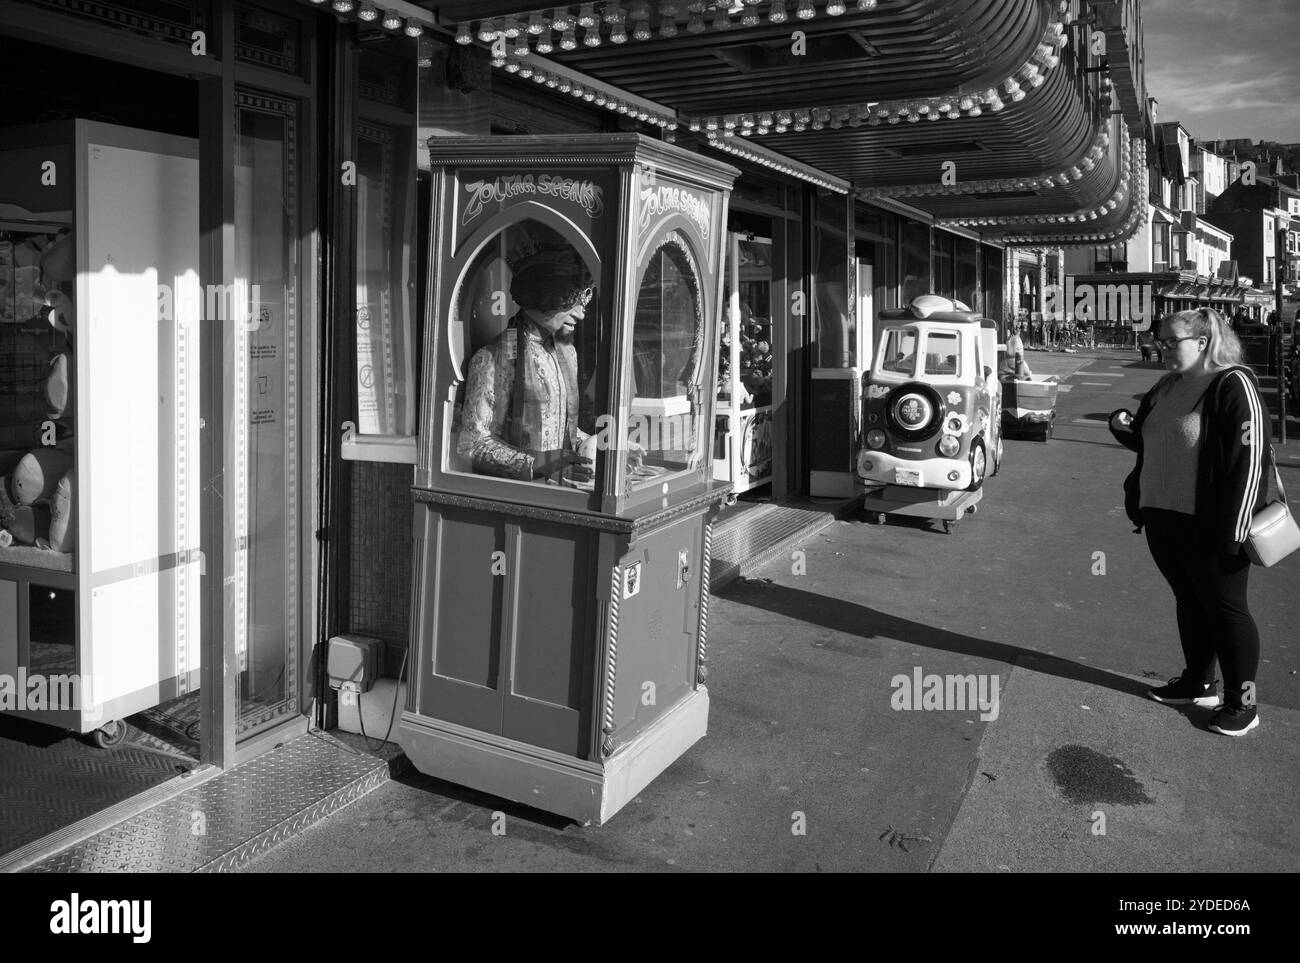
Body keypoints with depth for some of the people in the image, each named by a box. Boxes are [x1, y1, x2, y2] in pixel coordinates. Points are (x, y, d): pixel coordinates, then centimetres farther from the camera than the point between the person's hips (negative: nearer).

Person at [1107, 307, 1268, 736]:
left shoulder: (1232, 385, -14)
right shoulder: (1166, 389, 11)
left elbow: (1247, 458, -18)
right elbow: (1149, 443, 23)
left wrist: (1233, 527, -20)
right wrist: (1123, 427, 0)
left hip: (1208, 524, -8)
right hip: (1163, 518, 8)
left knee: (1225, 608, 3)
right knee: (1188, 601, 17)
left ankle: (1242, 701, 14)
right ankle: (1199, 684, 31)